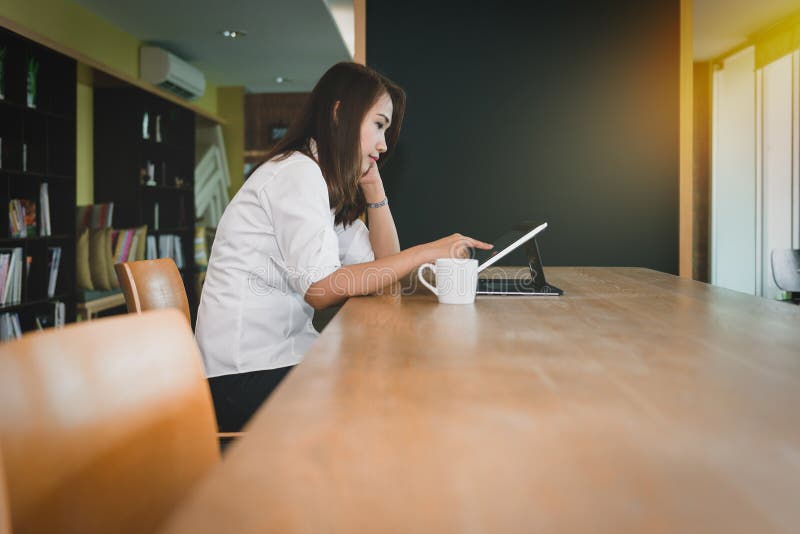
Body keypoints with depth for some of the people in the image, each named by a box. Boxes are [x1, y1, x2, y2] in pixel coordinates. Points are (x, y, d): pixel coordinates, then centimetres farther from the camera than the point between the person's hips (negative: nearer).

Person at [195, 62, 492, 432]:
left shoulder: (328, 182, 14)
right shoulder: (298, 172, -14)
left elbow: (383, 263, 9)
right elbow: (320, 289, -25)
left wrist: (373, 186, 3)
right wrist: (425, 253, -24)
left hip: (283, 353, 8)